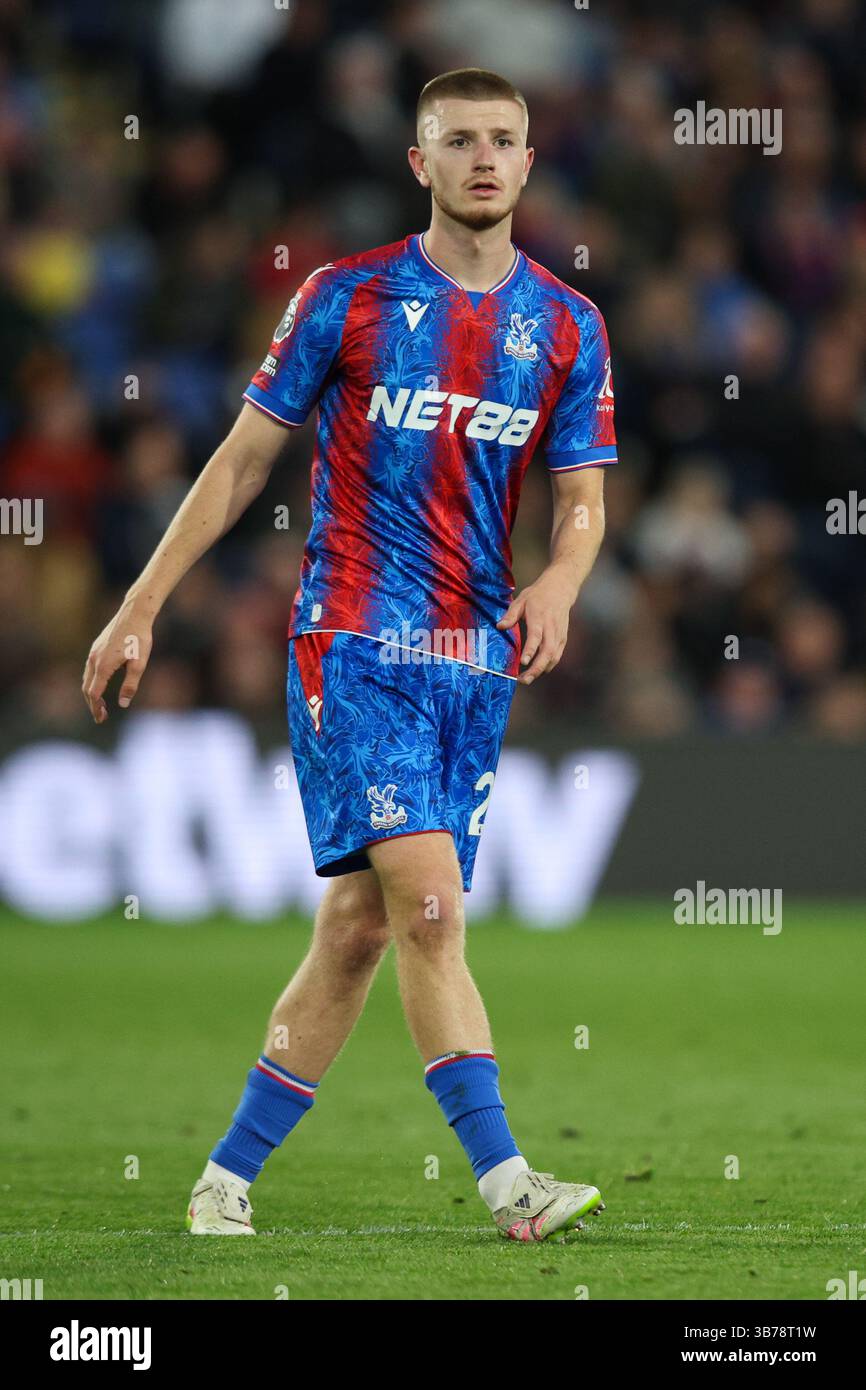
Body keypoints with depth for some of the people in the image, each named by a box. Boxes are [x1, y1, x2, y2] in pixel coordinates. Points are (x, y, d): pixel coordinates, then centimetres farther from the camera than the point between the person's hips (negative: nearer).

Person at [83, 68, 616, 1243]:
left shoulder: (566, 327, 9)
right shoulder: (347, 299, 0)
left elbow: (582, 499, 10)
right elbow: (244, 460, 5)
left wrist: (558, 585, -14)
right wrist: (139, 608, 4)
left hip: (478, 660, 4)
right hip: (354, 641, -4)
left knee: (360, 923, 4)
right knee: (428, 904, -17)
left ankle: (229, 1176, 15)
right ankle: (508, 1186, -20)